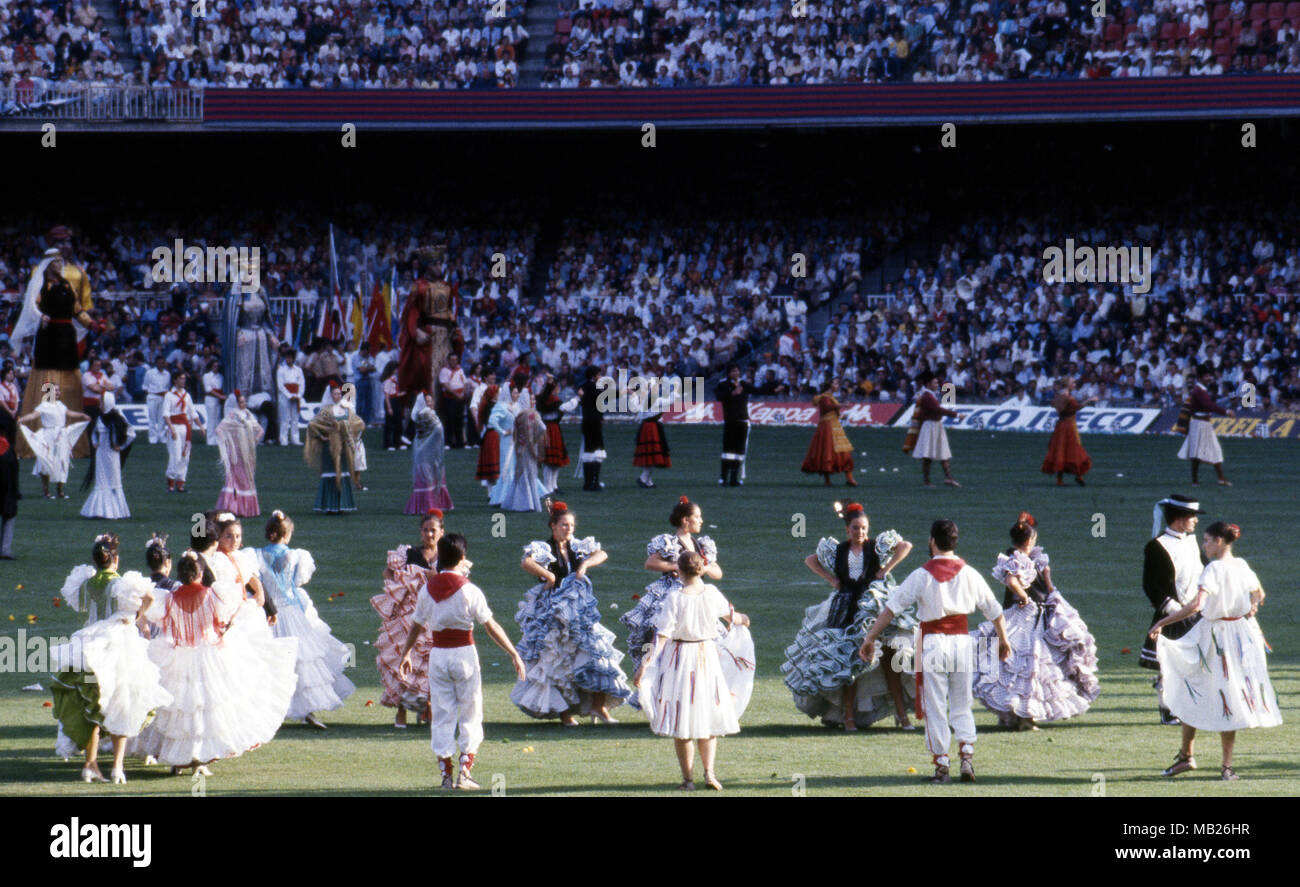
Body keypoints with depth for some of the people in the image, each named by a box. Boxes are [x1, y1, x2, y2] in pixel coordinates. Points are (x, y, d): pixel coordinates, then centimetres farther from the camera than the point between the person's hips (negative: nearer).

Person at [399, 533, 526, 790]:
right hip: (464, 652, -3)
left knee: (441, 714, 8)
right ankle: (465, 772, -2)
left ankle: (446, 773, 7)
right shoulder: (469, 591, -10)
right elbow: (491, 627, -10)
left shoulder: (428, 589, 0)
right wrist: (514, 654, -4)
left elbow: (416, 627, 10)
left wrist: (406, 654, 24)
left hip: (437, 654, 3)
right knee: (470, 713, 6)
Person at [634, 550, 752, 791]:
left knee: (682, 726, 6)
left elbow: (661, 635, -20)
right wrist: (741, 620, 42)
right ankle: (709, 771, 2)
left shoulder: (676, 598, -16)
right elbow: (728, 613, 19)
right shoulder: (712, 594, -3)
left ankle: (688, 778, 8)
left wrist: (645, 664, -19)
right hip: (707, 656, 3)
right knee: (707, 717, 15)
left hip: (680, 659, -3)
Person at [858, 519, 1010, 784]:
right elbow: (994, 610, 12)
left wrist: (870, 639, -1)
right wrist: (1003, 640, 27)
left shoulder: (921, 575, -6)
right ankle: (967, 757, -3)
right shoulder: (969, 574, 3)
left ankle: (941, 766, 4)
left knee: (935, 709, 5)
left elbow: (891, 609, -7)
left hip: (933, 643, -3)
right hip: (962, 643, 3)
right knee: (962, 707, 14)